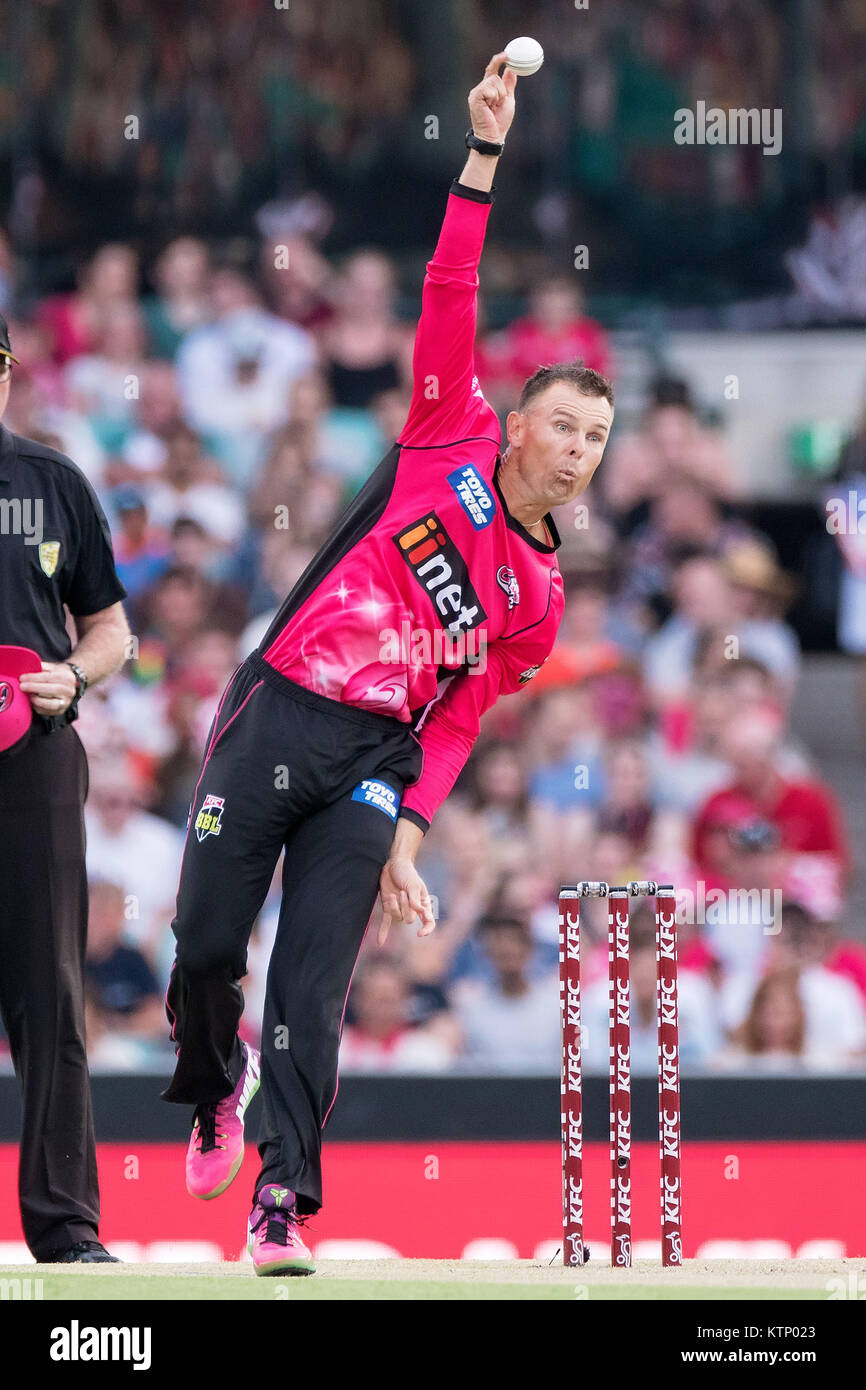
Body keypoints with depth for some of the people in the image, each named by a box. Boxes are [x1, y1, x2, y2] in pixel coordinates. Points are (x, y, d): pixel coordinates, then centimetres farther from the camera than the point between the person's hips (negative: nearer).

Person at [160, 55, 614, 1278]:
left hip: (373, 764, 2)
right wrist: (486, 151, -10)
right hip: (276, 719, -2)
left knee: (312, 992, -7)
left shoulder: (538, 599, 12)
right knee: (205, 953, -3)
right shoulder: (449, 444, 5)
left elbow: (459, 719, 10)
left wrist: (409, 836, -3)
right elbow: (449, 299, -2)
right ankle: (217, 1080, 28)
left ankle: (284, 1208, -5)